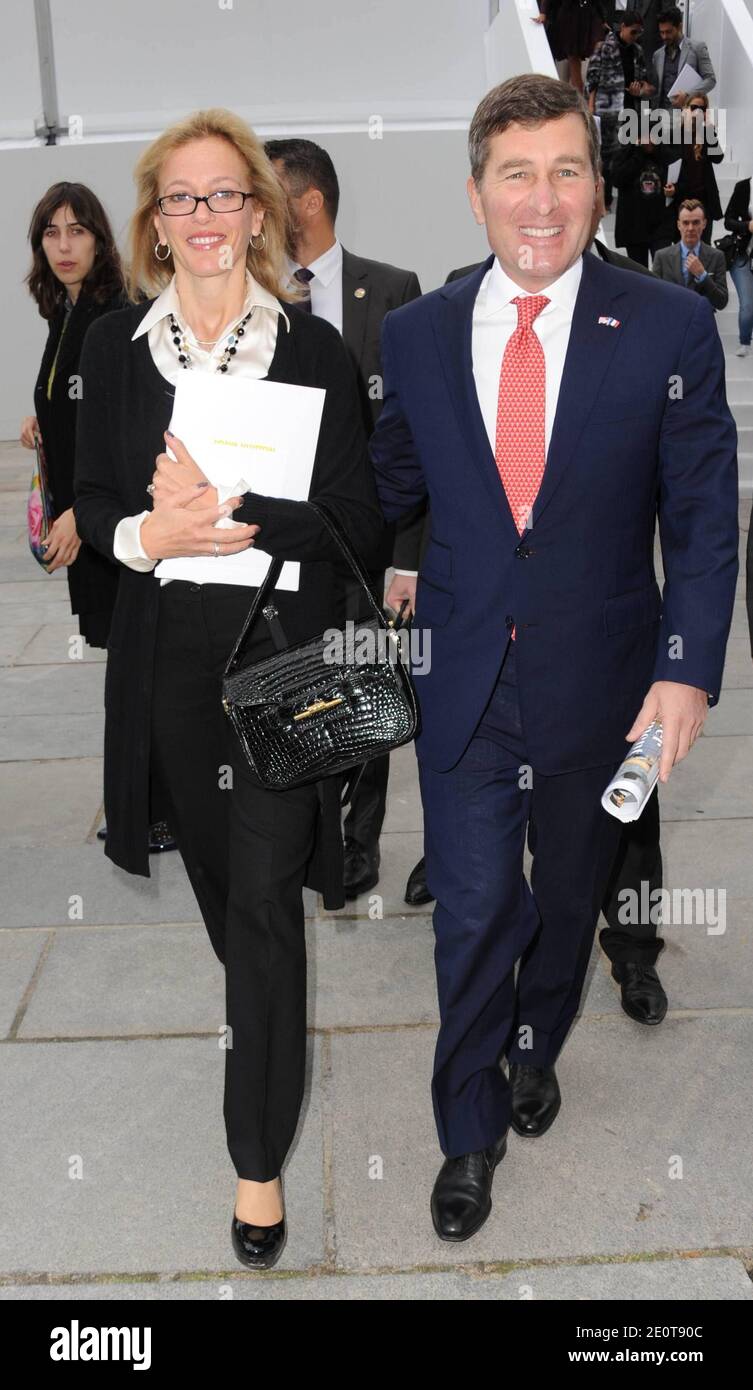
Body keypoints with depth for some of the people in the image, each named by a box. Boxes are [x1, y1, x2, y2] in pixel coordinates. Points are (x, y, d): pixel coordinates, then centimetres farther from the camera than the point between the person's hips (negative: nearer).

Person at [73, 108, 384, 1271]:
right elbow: (91, 500, 6)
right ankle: (266, 1027, 45)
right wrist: (146, 534, -16)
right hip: (168, 651, 3)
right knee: (214, 867, 17)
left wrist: (229, 508, -18)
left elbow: (360, 516, -6)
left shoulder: (315, 348, -2)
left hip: (281, 647, -3)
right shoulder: (115, 347, 5)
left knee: (265, 892, -4)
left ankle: (260, 1156, 9)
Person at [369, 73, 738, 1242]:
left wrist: (689, 668, -13)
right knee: (472, 910, 4)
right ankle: (470, 1132, 27)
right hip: (464, 677, 0)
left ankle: (537, 1047, 49)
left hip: (601, 678, 0)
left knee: (569, 891, 19)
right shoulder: (417, 333, -2)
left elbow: (704, 517, -6)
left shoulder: (669, 327, -8)